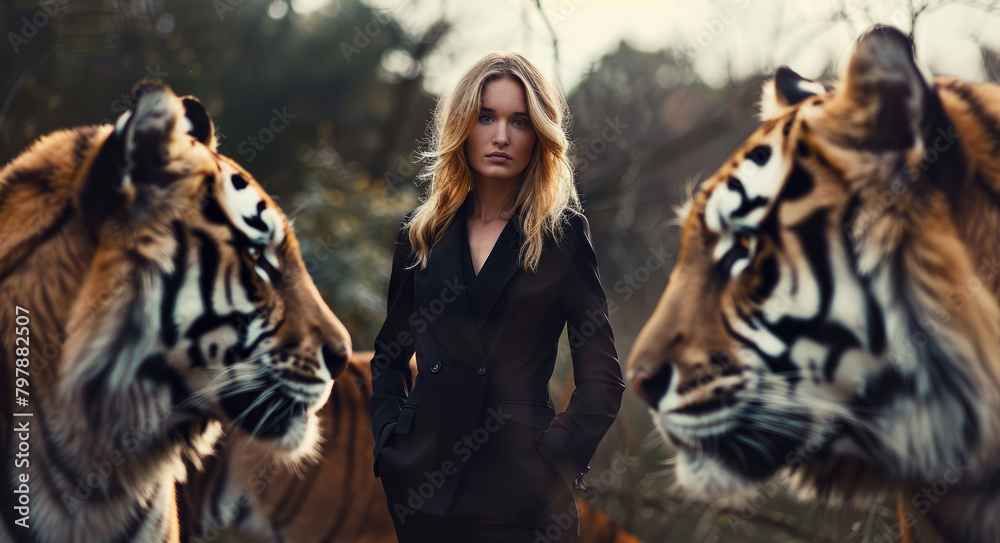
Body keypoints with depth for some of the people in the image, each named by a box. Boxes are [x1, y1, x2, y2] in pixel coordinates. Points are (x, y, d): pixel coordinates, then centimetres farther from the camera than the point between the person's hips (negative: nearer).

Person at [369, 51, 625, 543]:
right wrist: (389, 436, 3)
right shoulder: (423, 231, 7)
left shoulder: (563, 234, -2)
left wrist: (555, 461, -11)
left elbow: (602, 380, -2)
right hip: (422, 481, 3)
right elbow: (389, 355, 16)